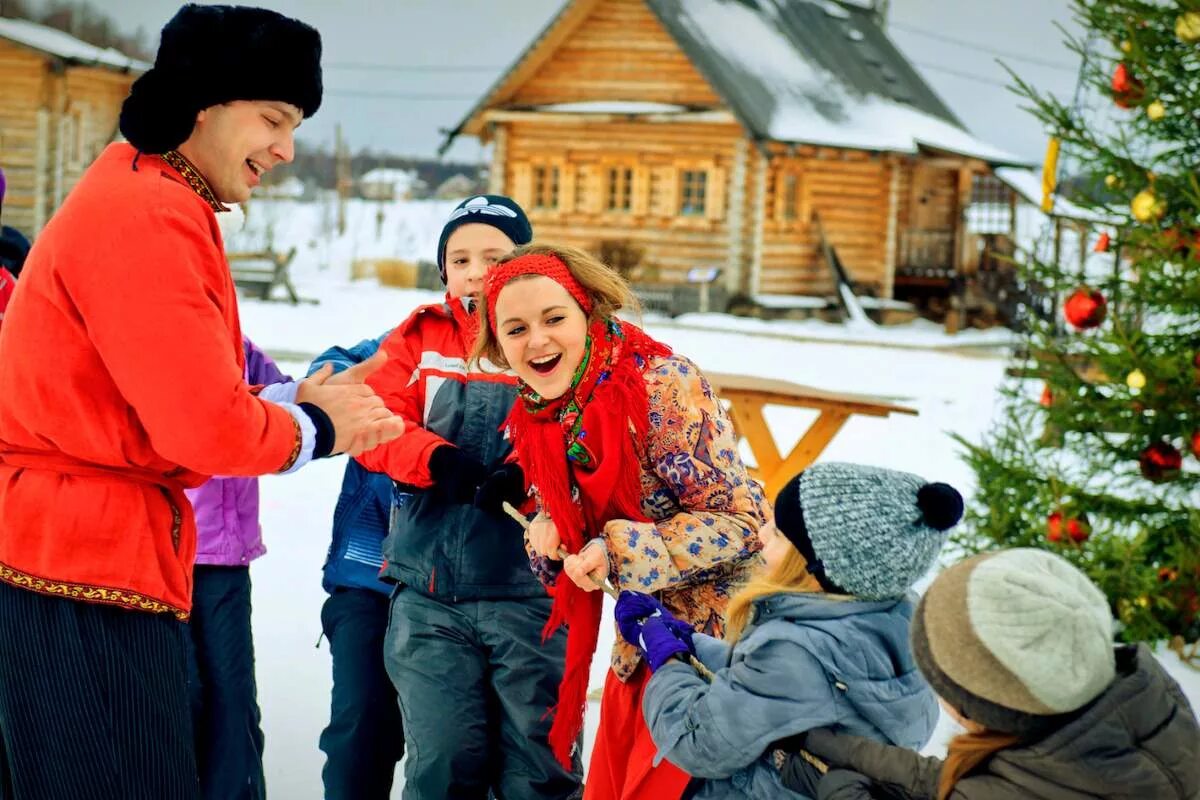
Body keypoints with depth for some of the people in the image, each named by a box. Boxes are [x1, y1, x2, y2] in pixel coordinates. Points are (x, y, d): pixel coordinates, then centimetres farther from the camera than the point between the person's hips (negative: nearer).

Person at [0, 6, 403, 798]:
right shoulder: (148, 219, -18)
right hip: (83, 562, -11)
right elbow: (208, 429, -21)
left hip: (86, 549, 11)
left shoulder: (144, 201, 17)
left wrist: (290, 404, 5)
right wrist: (315, 430, -3)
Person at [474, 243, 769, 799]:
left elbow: (742, 521, -21)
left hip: (719, 633, -7)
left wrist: (619, 551, -28)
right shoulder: (536, 419, 1)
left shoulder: (661, 384, -20)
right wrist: (547, 541, -10)